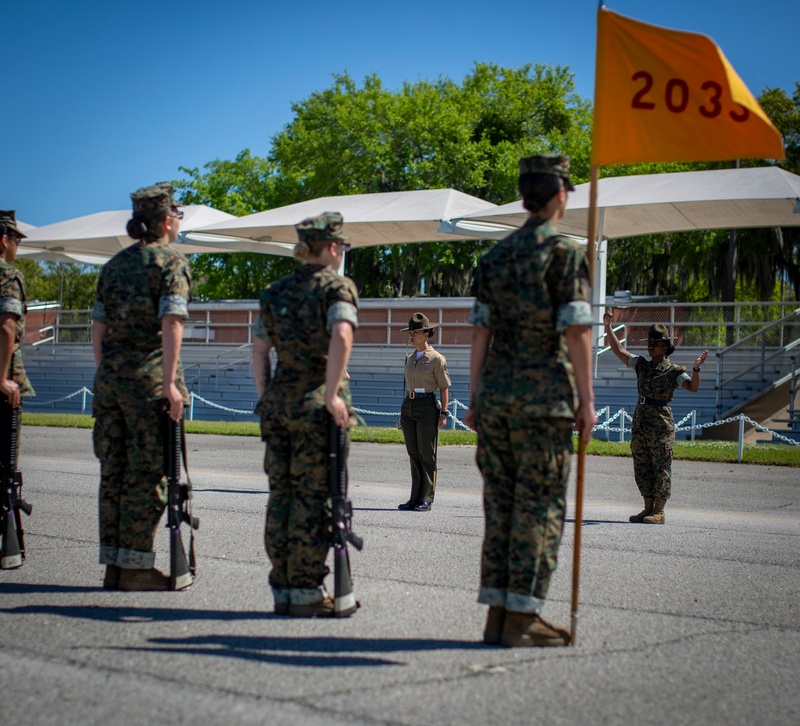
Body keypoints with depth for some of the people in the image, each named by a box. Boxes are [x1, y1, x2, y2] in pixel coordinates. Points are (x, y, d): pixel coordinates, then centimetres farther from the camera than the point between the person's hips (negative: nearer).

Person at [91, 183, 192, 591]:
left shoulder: (114, 264, 15)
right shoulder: (171, 261, -5)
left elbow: (98, 327, 14)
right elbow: (171, 323, -16)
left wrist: (105, 374, 19)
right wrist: (170, 382, -18)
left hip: (110, 374, 7)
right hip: (148, 374, -6)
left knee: (113, 470, 9)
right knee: (148, 472, -1)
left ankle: (113, 564, 14)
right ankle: (135, 566, 2)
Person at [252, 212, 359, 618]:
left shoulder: (275, 291, 14)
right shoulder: (337, 286, -4)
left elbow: (259, 349, 12)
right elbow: (341, 337, -21)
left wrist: (265, 397, 16)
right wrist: (332, 395, -19)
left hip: (277, 400, 6)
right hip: (315, 402, -6)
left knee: (280, 493, 10)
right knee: (312, 495, -1)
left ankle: (282, 588, 16)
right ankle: (306, 592, 2)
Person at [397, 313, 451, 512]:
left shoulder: (436, 359, -4)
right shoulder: (410, 359, 15)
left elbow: (444, 388, -4)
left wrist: (444, 413, -10)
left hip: (427, 406, -7)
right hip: (408, 406, 7)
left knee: (427, 455, -2)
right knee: (414, 454, 8)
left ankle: (427, 500, 2)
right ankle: (415, 498, 12)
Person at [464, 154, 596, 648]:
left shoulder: (496, 255, 12)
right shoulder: (565, 252, -6)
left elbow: (481, 331, 10)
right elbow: (576, 331, -11)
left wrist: (476, 398, 14)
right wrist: (586, 400, -7)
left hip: (495, 394, 6)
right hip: (544, 396, -6)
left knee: (500, 503, 9)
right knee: (540, 506, -1)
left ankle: (498, 614, 12)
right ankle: (522, 618, 0)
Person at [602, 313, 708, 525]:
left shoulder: (673, 371, -4)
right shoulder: (642, 365, 11)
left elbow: (693, 387, -17)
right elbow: (618, 350, 9)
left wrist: (696, 369, -33)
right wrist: (608, 327, 2)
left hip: (661, 424, -6)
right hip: (640, 422, 6)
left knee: (660, 467, -2)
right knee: (642, 467, 9)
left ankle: (659, 511, 4)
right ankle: (648, 508, 18)